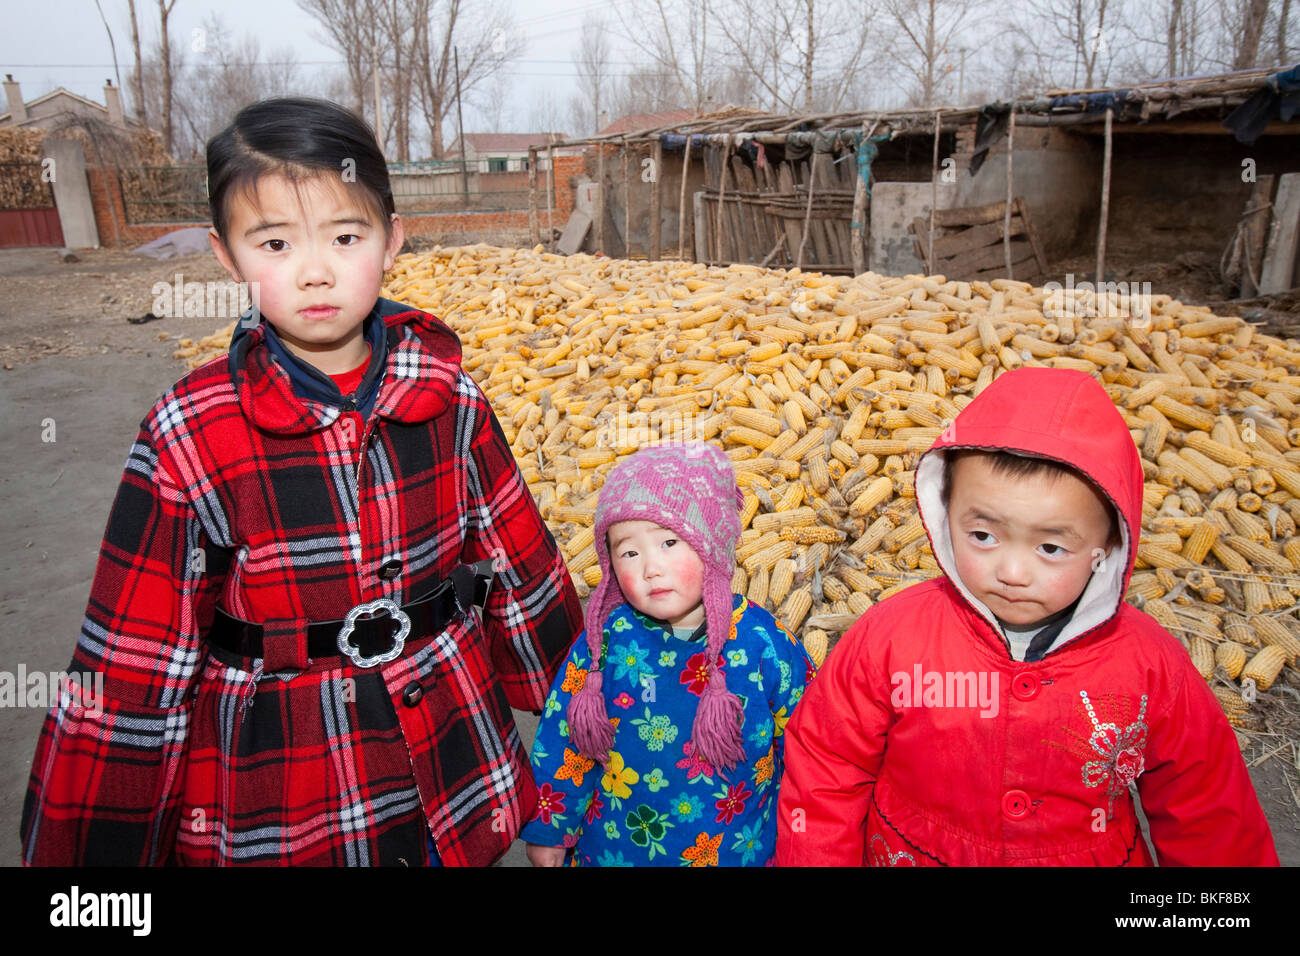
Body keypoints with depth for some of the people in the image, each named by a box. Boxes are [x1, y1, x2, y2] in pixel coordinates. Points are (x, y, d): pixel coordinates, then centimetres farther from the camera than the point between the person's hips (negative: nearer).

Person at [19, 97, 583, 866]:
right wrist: (94, 842, -1)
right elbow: (135, 666, -8)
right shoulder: (188, 436, -14)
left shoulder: (448, 397, -9)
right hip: (273, 796, -1)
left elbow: (519, 559, 2)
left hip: (453, 755, 2)